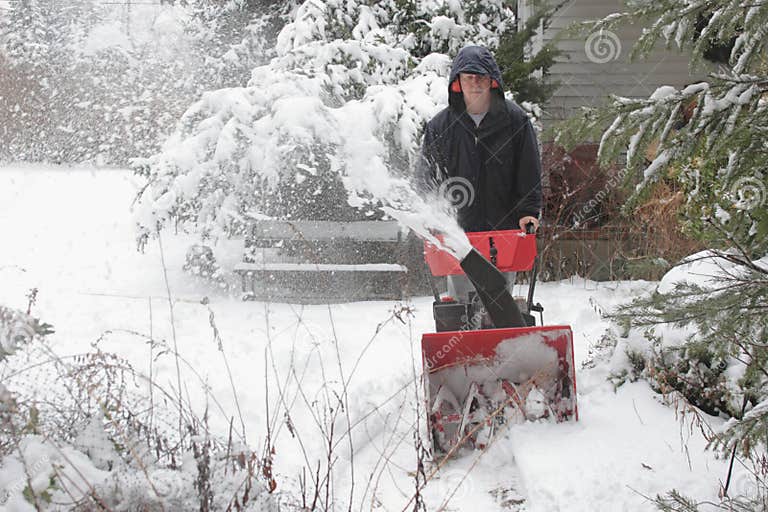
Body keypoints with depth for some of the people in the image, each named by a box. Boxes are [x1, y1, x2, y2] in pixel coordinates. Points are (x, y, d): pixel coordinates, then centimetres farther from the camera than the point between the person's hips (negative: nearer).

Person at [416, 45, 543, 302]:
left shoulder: (515, 120, 2)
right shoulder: (440, 126, 3)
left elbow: (530, 172, 4)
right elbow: (425, 177, 6)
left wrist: (528, 212, -5)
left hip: (504, 228, 0)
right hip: (458, 230, 0)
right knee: (460, 295, 1)